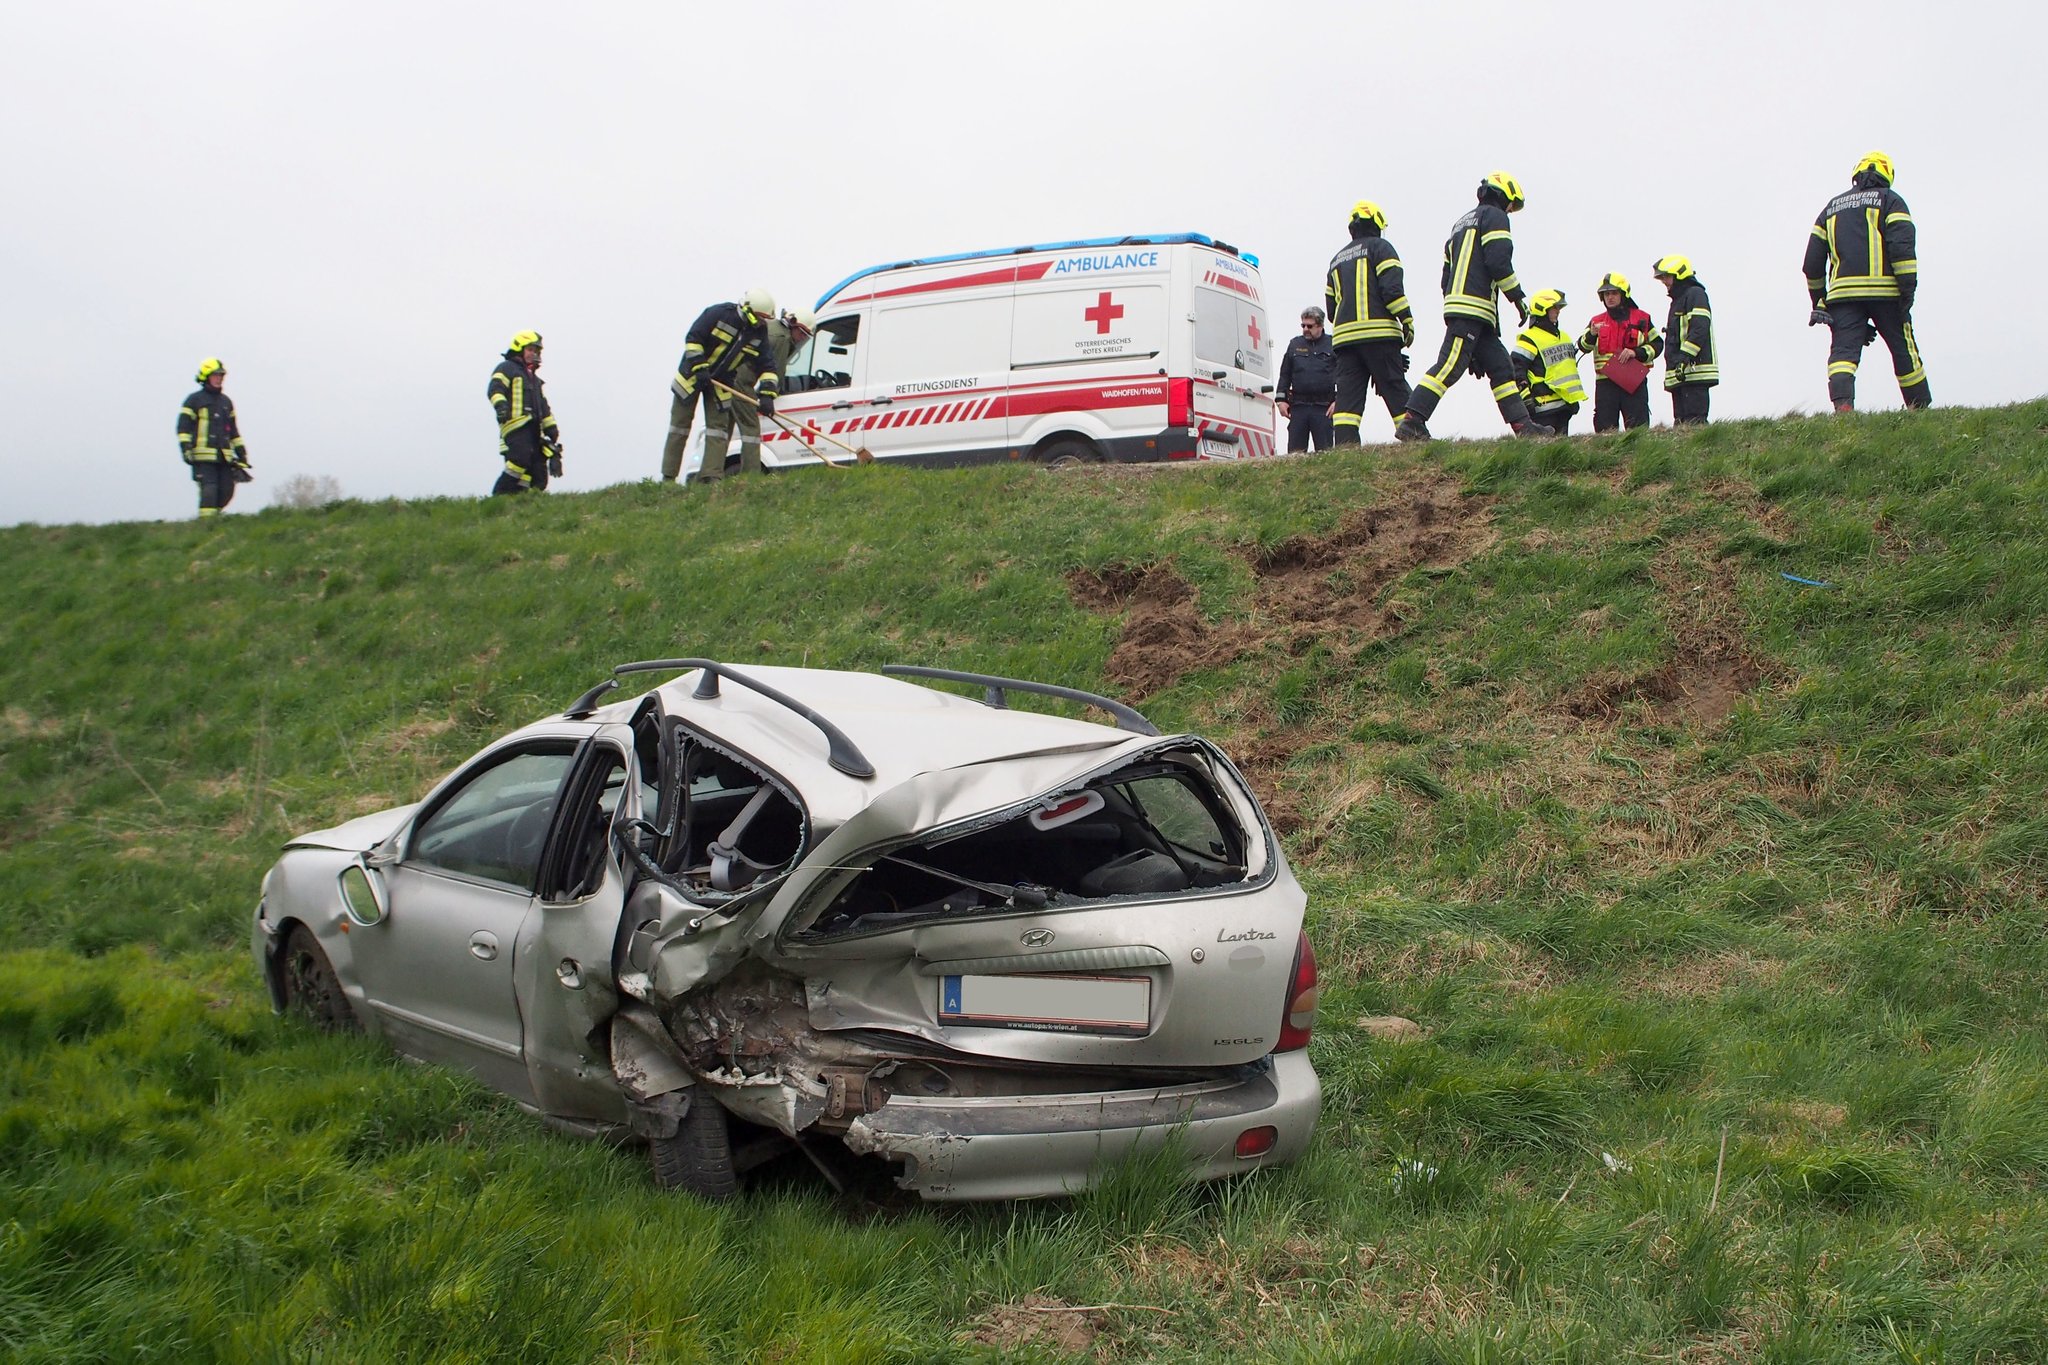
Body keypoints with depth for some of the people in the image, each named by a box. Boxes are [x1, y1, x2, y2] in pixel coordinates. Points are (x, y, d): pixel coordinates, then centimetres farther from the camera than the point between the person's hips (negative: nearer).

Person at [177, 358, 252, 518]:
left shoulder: (226, 402, 22)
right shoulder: (195, 401, 3)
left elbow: (233, 430, 27)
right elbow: (183, 427, -1)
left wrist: (241, 452, 23)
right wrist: (185, 448, -12)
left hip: (224, 456, 6)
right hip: (204, 456, -6)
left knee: (227, 491, 1)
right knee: (209, 490, -14)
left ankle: (214, 515, 17)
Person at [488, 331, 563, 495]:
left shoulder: (533, 377, 34)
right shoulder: (507, 368, 8)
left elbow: (543, 406, 34)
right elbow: (495, 388, -10)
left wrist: (551, 427, 24)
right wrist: (500, 404, -30)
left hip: (533, 428, 9)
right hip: (516, 425, -9)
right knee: (521, 459, -27)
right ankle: (499, 497, -27)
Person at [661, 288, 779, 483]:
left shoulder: (759, 333, -7)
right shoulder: (719, 314, -21)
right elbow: (692, 339, -18)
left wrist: (767, 394, -19)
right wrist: (699, 367, -26)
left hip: (722, 382, 4)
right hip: (692, 376, -4)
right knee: (680, 427, -1)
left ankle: (711, 476, -1)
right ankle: (668, 477, 3)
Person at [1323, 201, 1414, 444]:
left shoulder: (1337, 260, 25)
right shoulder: (1380, 247, 6)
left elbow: (1331, 307, 24)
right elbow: (1392, 287, -9)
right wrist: (1407, 320, -6)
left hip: (1344, 337, 5)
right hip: (1379, 333, -5)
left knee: (1347, 397, -4)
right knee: (1396, 392, -3)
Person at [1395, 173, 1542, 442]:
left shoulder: (1461, 224, 30)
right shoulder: (1494, 216, 3)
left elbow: (1447, 276, 26)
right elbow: (1498, 261, -12)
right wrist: (1518, 298, -4)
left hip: (1456, 305, 10)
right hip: (1474, 308, -10)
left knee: (1500, 367, 11)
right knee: (1450, 366, -17)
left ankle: (1523, 425, 10)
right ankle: (1411, 423, -25)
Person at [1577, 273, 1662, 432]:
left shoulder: (1641, 318, 10)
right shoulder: (1597, 321, 14)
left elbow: (1657, 344, 11)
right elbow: (1583, 346, -2)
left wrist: (1636, 353, -7)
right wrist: (1592, 335, -25)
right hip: (1605, 383, 1)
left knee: (1638, 429, -4)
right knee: (1604, 429, 0)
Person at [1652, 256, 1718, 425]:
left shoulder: (1696, 294, -3)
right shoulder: (1678, 300, 28)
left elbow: (1700, 329, -17)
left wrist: (1685, 357, -24)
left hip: (1695, 370, -10)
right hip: (1680, 373, 10)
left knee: (1694, 422, -15)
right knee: (1681, 423, 6)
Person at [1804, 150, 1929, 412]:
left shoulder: (1832, 207, 21)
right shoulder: (1890, 200, 9)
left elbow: (1813, 262, 17)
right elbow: (1902, 246, -7)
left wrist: (1819, 302, 24)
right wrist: (1908, 289, -9)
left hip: (1842, 292, 2)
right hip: (1885, 291, -2)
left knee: (1844, 350, -8)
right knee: (1904, 351, 9)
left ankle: (1842, 404, -31)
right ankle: (1921, 409, 17)